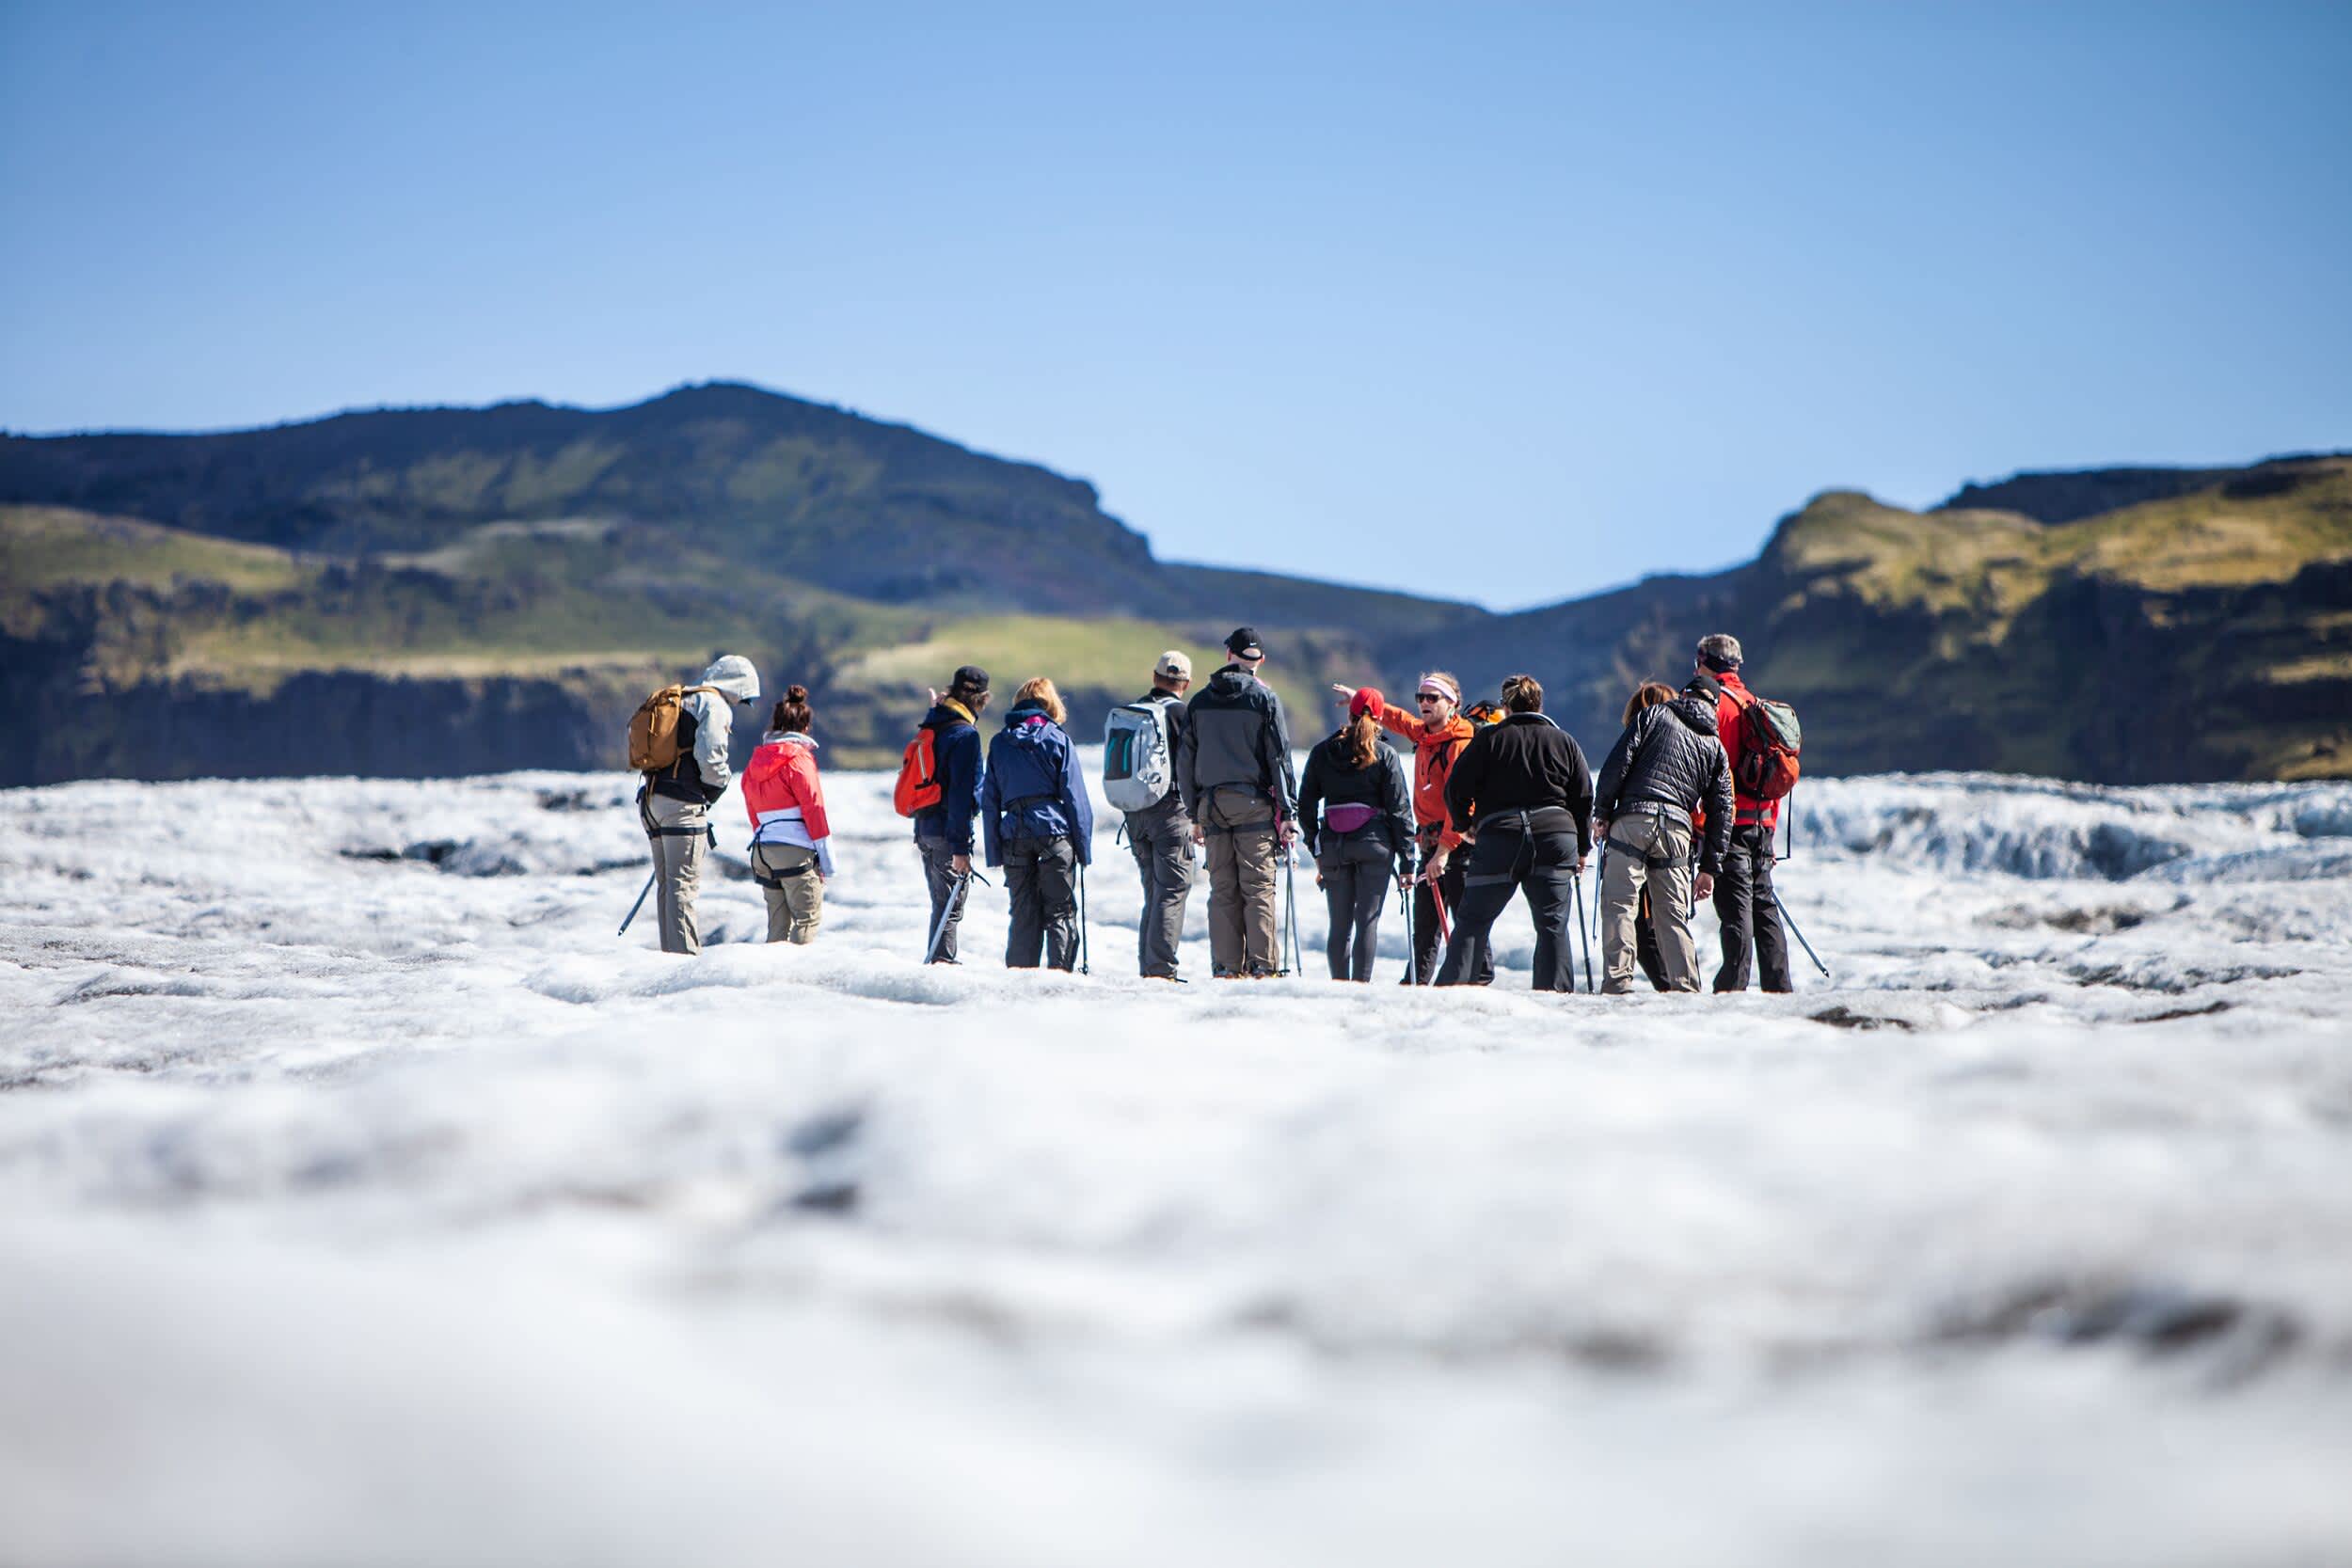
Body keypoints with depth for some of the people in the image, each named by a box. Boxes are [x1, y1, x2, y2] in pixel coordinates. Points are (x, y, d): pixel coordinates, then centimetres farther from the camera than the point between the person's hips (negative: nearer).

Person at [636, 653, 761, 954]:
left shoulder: (679, 700, 22)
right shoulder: (714, 705, -6)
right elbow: (710, 755, -19)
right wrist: (719, 785, 0)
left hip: (652, 797, 9)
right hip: (683, 804, -9)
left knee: (666, 883, 11)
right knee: (684, 884, -9)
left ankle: (670, 952, 13)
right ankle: (686, 953, -12)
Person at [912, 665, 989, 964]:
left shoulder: (932, 726, 10)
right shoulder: (965, 735, -15)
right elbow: (961, 794, -19)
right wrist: (961, 847, -19)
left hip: (924, 828, 8)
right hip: (948, 832, -8)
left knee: (941, 903, 17)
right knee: (950, 906, -3)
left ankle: (938, 962, 21)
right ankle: (942, 960, -4)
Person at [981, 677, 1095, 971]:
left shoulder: (999, 743, 10)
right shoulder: (1057, 738, 0)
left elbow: (989, 800, 9)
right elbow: (1074, 795, -2)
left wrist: (994, 851, 11)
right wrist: (1084, 846, 1)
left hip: (1014, 832, 3)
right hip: (1054, 831, -3)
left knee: (1023, 913, 9)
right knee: (1060, 911, 2)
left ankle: (1019, 971, 6)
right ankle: (1061, 970, -6)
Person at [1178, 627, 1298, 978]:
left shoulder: (1200, 701, 10)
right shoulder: (1264, 698, -2)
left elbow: (1185, 761, 10)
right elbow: (1279, 757, -6)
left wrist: (1194, 814, 15)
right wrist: (1288, 812, -4)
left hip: (1212, 803, 3)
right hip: (1254, 803, -3)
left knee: (1222, 889, 6)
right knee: (1259, 886, -3)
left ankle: (1226, 966, 2)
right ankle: (1263, 965, -8)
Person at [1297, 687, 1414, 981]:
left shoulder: (1321, 752, 6)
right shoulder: (1385, 756, -2)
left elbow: (1306, 805, 8)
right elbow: (1400, 809, -3)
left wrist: (1316, 847, 15)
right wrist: (1406, 860, -1)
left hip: (1333, 846, 2)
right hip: (1374, 845, -2)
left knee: (1340, 924, 9)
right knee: (1368, 921, -2)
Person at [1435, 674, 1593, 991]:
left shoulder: (1489, 739, 4)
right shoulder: (1565, 742, 12)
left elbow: (1456, 788, 1)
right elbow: (1584, 799, 11)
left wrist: (1465, 825, 19)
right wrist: (1582, 848, 20)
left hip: (1498, 837, -2)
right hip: (1556, 837, 2)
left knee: (1472, 919, 4)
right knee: (1552, 923, 4)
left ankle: (1451, 984, -3)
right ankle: (1556, 990, -4)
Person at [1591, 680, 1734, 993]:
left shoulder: (1652, 715, 15)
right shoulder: (1715, 746, 24)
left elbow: (1618, 762, 0)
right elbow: (1721, 809, 18)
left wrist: (1602, 813, 3)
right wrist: (1710, 867, 18)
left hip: (1634, 818, -3)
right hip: (1678, 830, 4)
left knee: (1619, 903, -5)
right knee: (1673, 915, 11)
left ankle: (1618, 981, -17)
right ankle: (1685, 987, 5)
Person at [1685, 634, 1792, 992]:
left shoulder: (1705, 698, -6)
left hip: (1727, 822, -7)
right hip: (1762, 822, 7)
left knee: (1735, 909, -9)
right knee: (1764, 907, 11)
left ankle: (1733, 986, -11)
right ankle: (1779, 988, 11)